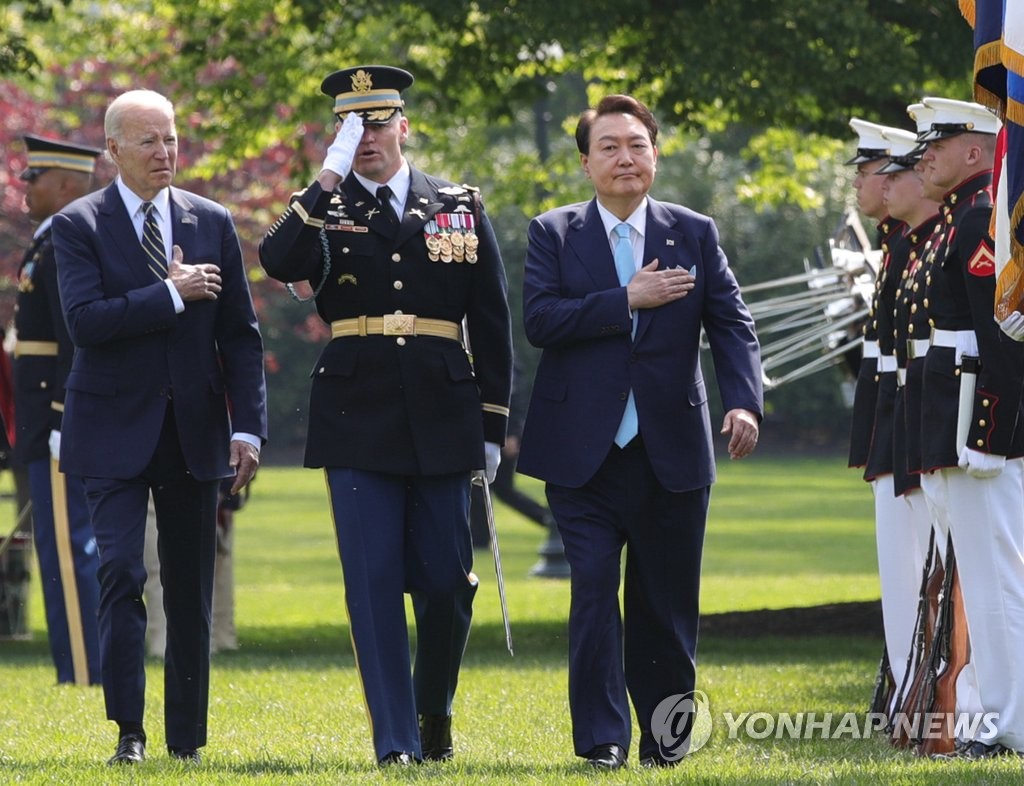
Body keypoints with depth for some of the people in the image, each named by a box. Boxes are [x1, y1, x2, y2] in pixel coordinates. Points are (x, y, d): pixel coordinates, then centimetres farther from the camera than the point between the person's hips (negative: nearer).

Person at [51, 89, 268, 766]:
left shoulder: (213, 223, 7)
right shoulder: (80, 225, -2)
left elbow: (241, 334, 8)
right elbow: (86, 321, -16)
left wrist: (248, 427, 0)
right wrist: (170, 294, -18)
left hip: (194, 431, 3)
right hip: (116, 430, -3)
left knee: (191, 591, 7)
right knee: (121, 574, -14)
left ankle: (187, 738, 15)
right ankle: (129, 731, -10)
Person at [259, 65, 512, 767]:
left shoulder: (461, 208, 9)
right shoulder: (323, 210, 5)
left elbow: (493, 324, 10)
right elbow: (280, 262, -18)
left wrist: (494, 425, 6)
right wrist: (331, 176, -18)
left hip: (442, 423, 1)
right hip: (357, 422, -1)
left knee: (447, 582, 3)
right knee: (374, 583, -5)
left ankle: (435, 713, 26)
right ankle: (396, 742, -2)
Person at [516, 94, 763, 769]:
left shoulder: (694, 234, 7)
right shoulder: (555, 234, 4)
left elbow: (733, 326, 0)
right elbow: (540, 320, -10)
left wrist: (745, 403, -16)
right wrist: (627, 300, -16)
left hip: (671, 452, 2)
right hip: (585, 453, -1)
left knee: (667, 601, 8)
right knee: (594, 591, -8)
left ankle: (666, 736, 20)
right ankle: (601, 738, -3)